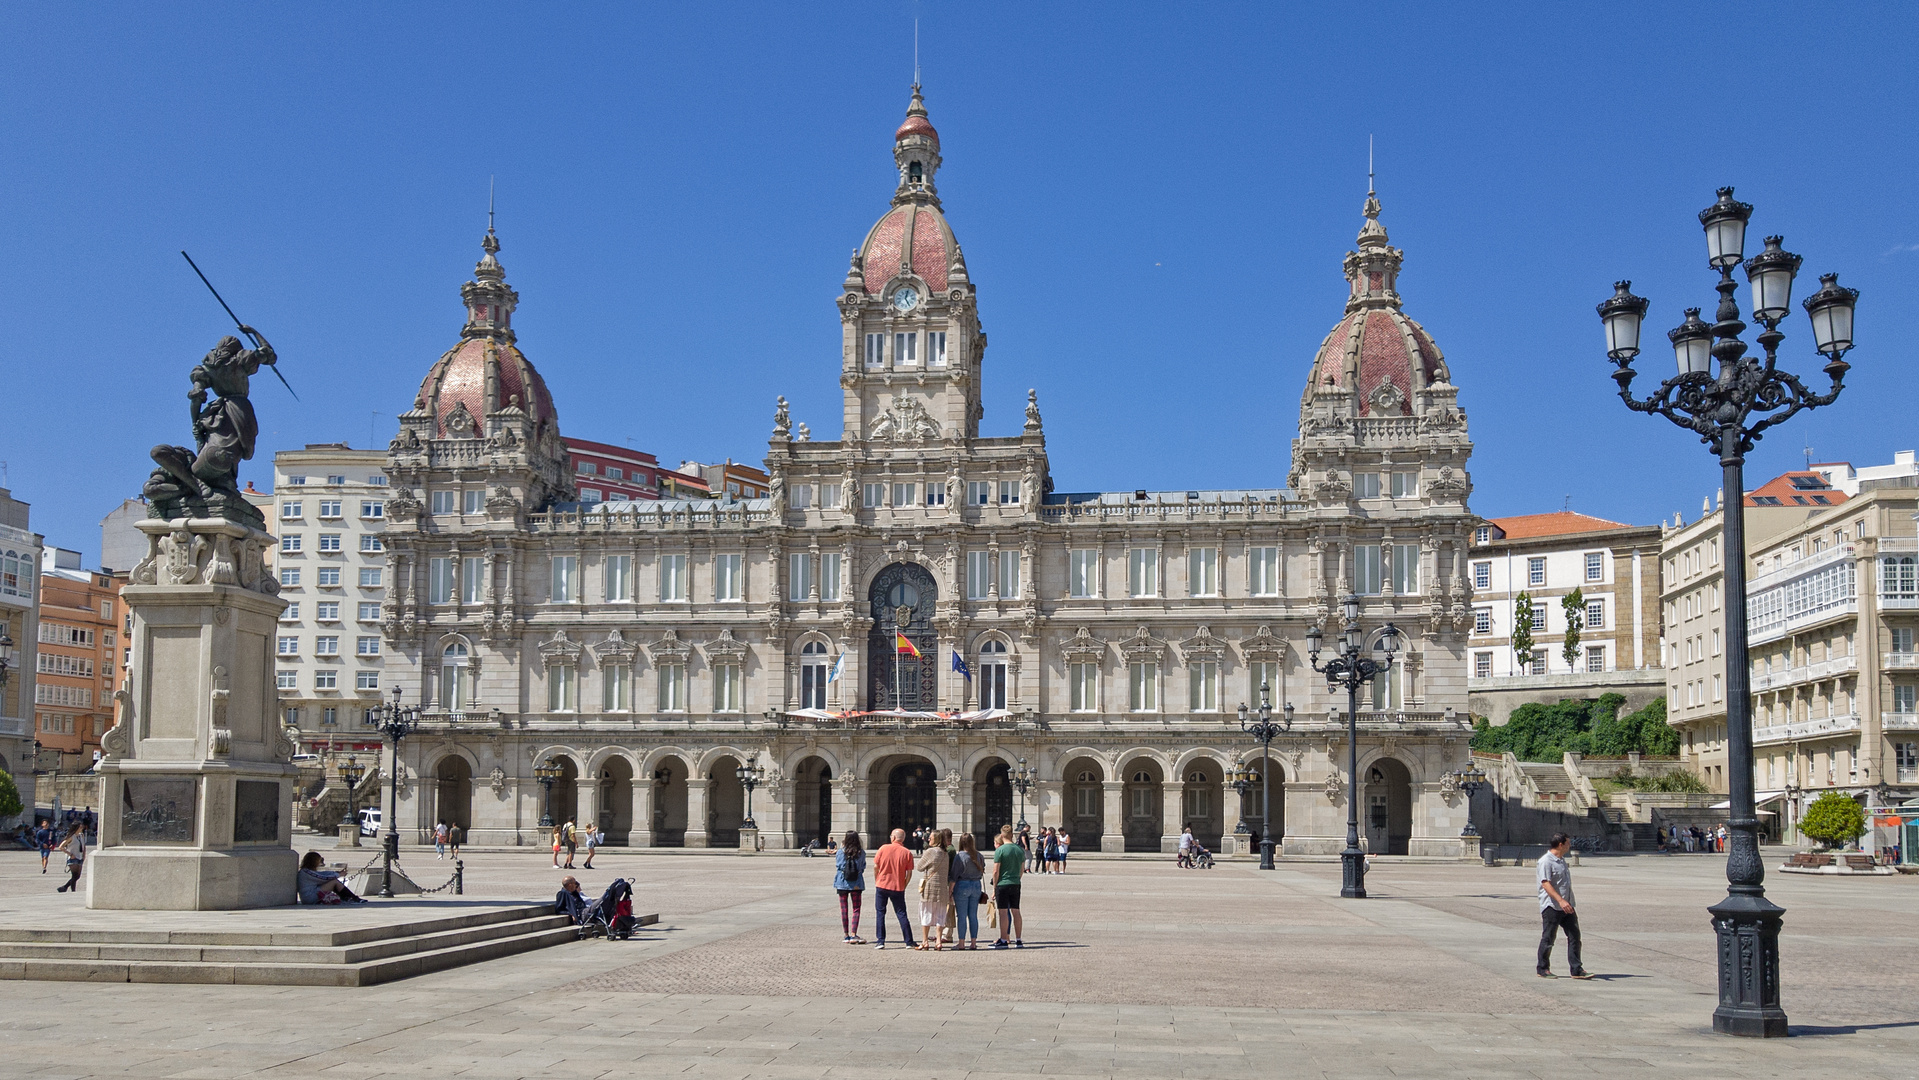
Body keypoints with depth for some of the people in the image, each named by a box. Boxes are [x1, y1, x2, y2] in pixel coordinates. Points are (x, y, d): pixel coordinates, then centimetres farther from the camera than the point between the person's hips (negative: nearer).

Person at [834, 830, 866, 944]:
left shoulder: (841, 852, -7)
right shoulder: (861, 853, -6)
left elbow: (837, 865, 5)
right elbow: (863, 867, 2)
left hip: (842, 883, 1)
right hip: (856, 884, 0)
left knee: (844, 909, 9)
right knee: (856, 909, 5)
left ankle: (846, 935, 11)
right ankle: (853, 934, -7)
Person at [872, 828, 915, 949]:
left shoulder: (883, 849, -4)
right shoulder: (907, 853, -3)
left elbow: (875, 867, -1)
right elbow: (909, 874, -4)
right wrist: (903, 886, 9)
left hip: (882, 885, -1)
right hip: (898, 888, 1)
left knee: (880, 913, 7)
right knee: (902, 914, 8)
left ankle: (881, 941, 2)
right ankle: (909, 941, 7)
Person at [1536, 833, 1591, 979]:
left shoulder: (1562, 860, 17)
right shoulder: (1546, 861, -13)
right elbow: (1546, 884, -22)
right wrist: (1560, 900, -31)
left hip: (1566, 906, 9)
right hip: (1551, 906, -8)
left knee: (1574, 935, 3)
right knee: (1548, 938, 1)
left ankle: (1577, 969, 7)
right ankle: (1543, 969, 13)